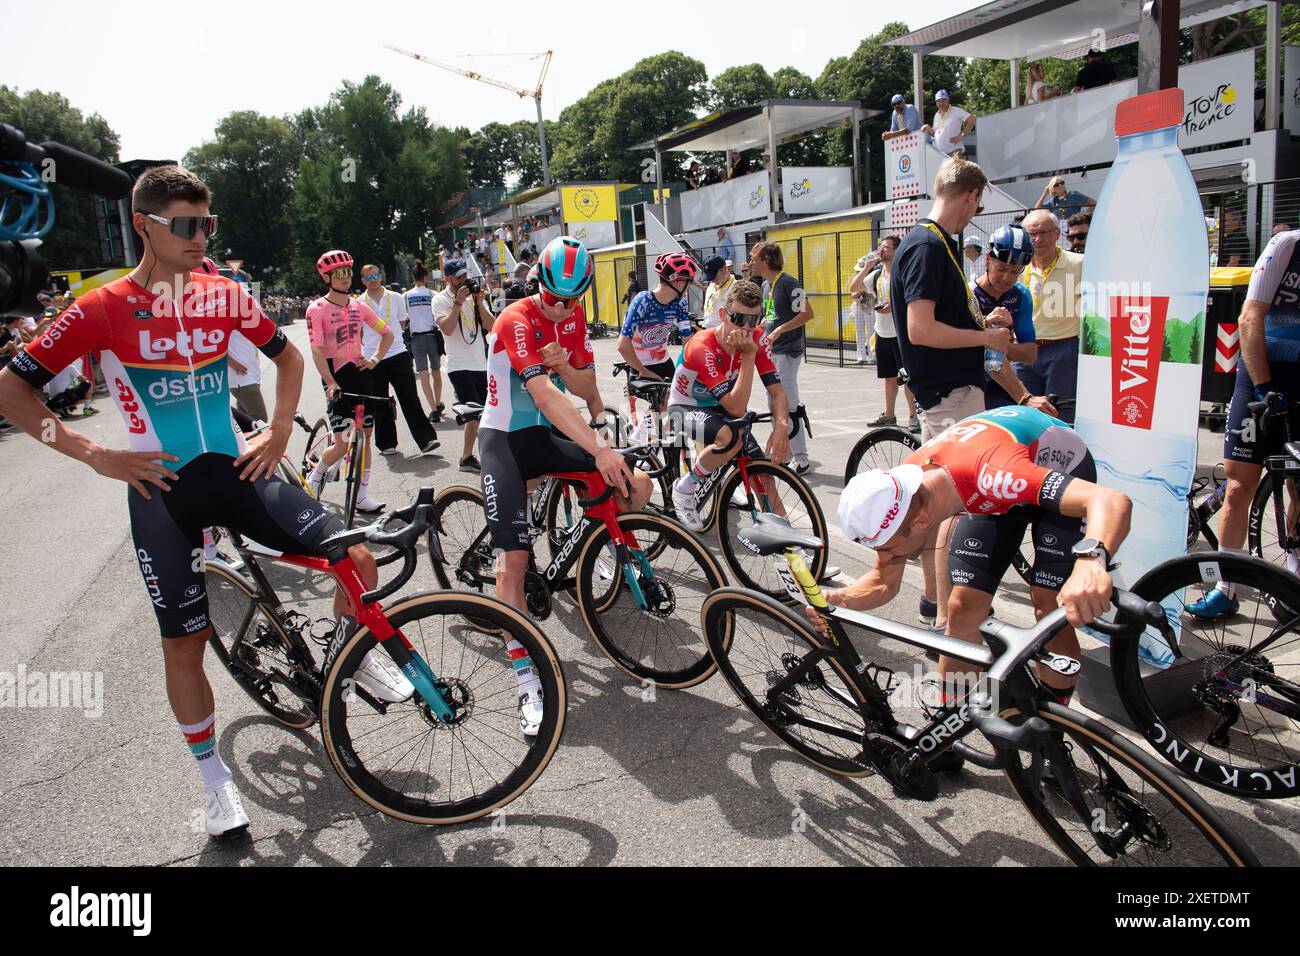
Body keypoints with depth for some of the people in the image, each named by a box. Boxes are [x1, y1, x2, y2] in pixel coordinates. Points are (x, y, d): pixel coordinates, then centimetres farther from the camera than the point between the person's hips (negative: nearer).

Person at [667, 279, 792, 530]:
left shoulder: (757, 339, -16)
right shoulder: (703, 347, -34)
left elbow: (776, 390, -16)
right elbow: (736, 408, -37)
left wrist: (781, 425, -36)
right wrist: (748, 355, -39)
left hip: (718, 408, 6)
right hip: (686, 408, -6)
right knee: (731, 438, -36)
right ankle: (684, 489, -13)